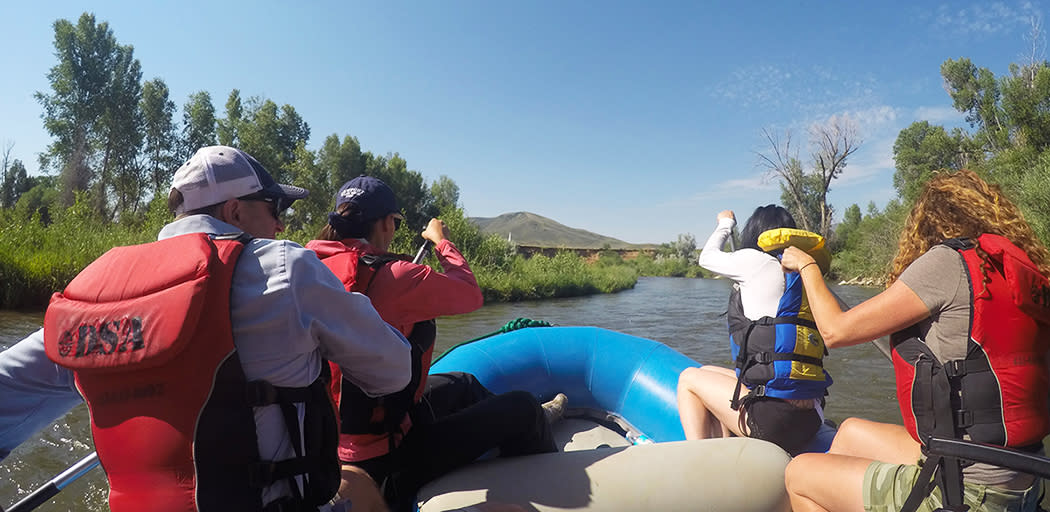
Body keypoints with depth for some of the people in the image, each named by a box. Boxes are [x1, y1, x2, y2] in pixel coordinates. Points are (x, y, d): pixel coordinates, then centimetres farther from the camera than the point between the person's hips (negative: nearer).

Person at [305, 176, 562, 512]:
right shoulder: (390, 276, -28)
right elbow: (471, 294, -14)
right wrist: (442, 240, 1)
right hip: (385, 454, -9)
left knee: (464, 384, 27)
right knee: (522, 408, 1)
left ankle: (534, 423, 51)